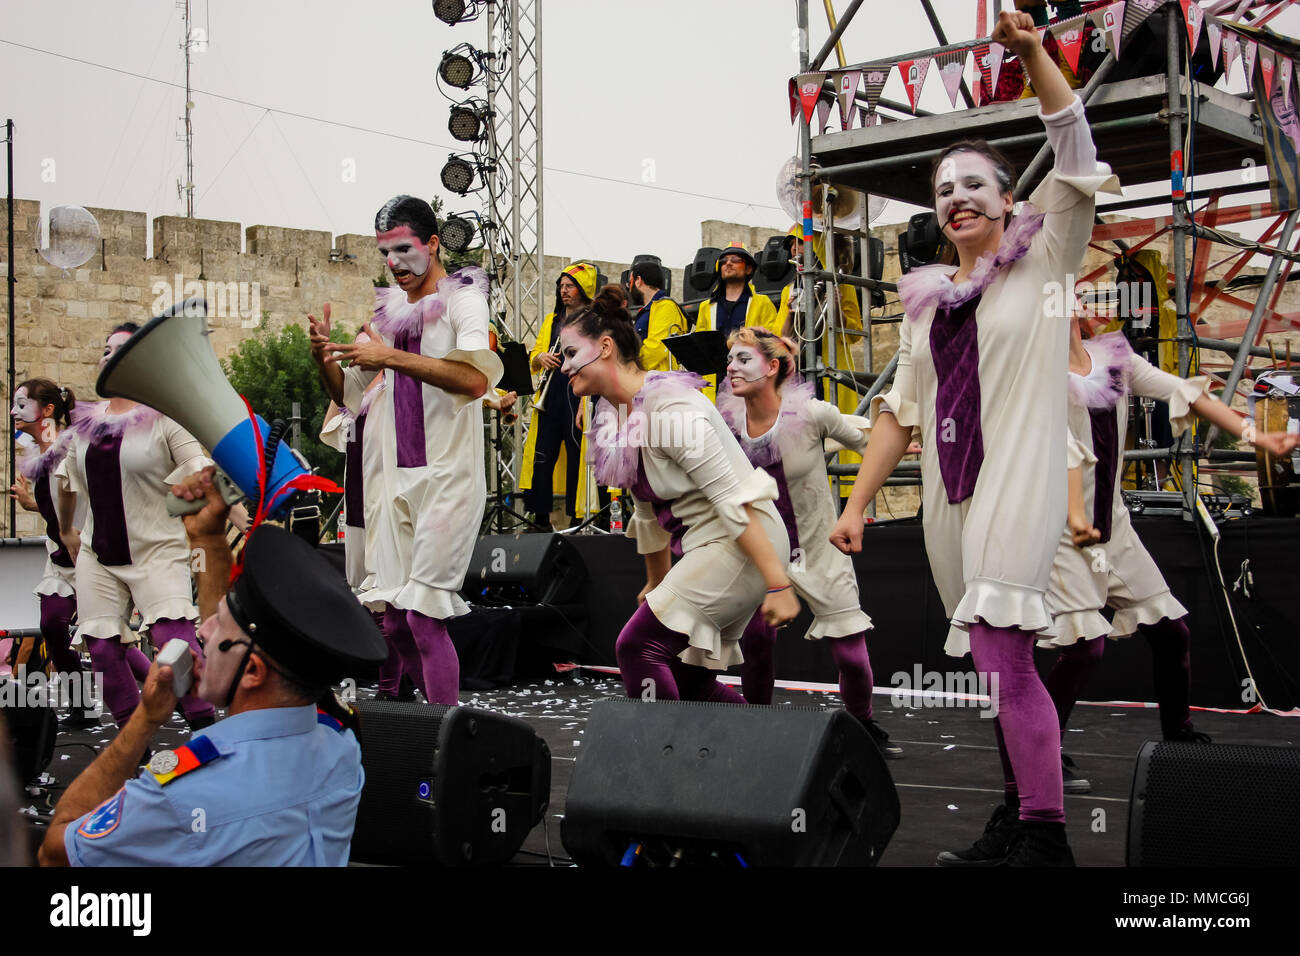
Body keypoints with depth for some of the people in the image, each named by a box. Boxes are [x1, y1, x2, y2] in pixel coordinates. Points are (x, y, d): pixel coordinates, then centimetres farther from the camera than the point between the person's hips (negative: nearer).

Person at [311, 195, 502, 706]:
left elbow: (475, 379, -23)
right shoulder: (388, 311, 16)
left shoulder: (462, 299, -4)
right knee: (395, 620, 7)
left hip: (448, 477, -7)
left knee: (424, 616, -12)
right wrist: (324, 356, -2)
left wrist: (390, 357, -25)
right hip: (398, 477, 7)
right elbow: (348, 395, 19)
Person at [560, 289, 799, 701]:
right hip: (705, 547, 10)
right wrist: (657, 585, 28)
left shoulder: (670, 407, -20)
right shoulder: (614, 418, 8)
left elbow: (732, 499, -24)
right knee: (688, 681, 12)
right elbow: (648, 511, 20)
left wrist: (777, 585, -25)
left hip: (744, 544, -10)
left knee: (636, 645, -16)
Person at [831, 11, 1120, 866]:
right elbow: (900, 410, 16)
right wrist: (858, 503, 9)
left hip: (1019, 482, -6)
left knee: (999, 652, -17)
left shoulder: (1043, 264, 4)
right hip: (948, 493, 6)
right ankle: (1023, 821, 20)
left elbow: (1077, 160, -9)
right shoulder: (927, 300, 16)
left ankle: (1049, 841, -12)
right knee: (1000, 665, 10)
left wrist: (1033, 54, -16)